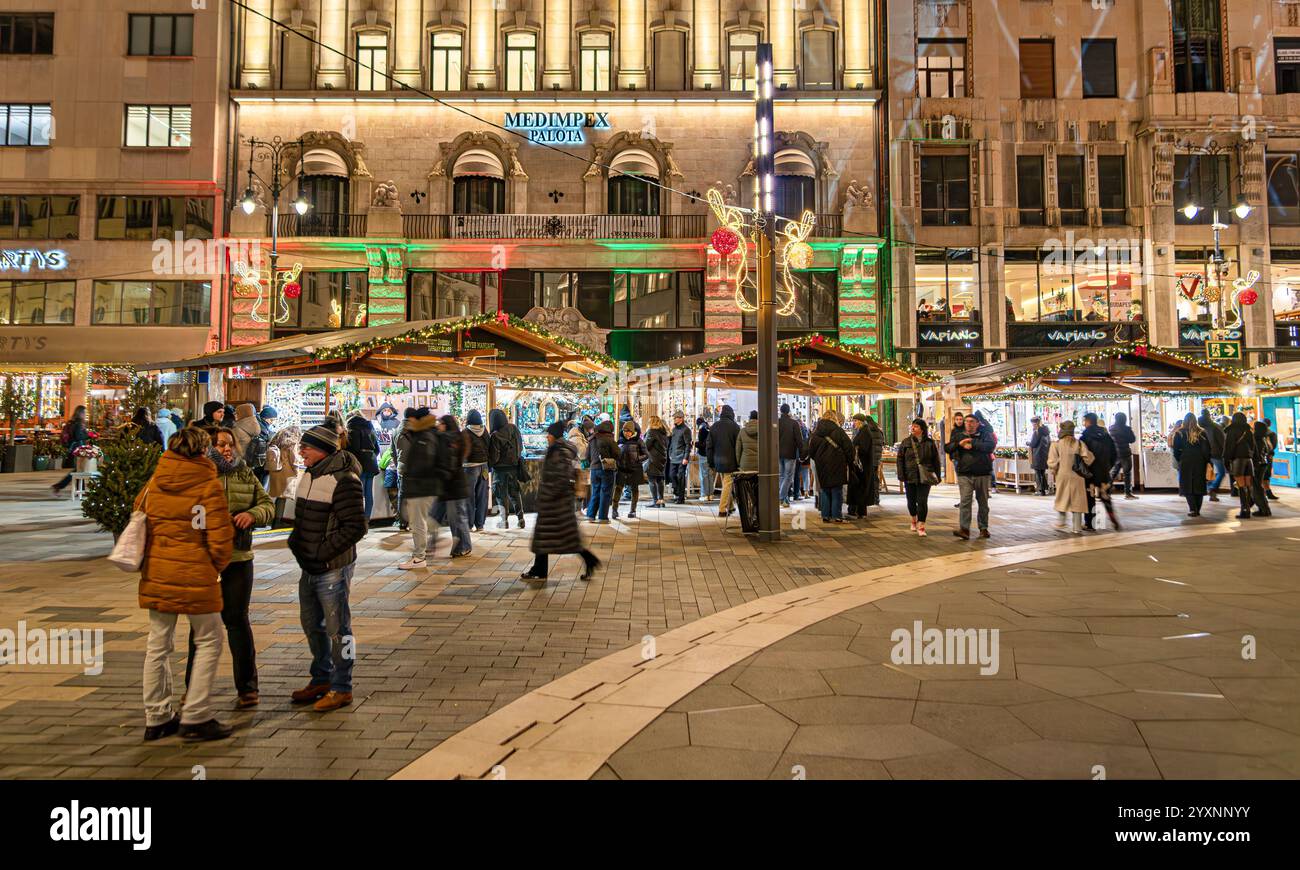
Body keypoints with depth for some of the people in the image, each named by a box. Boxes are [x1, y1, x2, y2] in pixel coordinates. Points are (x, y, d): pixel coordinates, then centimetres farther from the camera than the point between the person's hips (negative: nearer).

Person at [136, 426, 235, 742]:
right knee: (208, 641, 6)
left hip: (156, 573, 6)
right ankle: (195, 717, 5)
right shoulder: (208, 484, -12)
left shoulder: (153, 483, 6)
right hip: (195, 575, -6)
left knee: (158, 645, 14)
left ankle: (156, 718, 22)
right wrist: (217, 567, 3)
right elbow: (220, 536, -12)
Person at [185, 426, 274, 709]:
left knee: (237, 620, 6)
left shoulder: (245, 474, 7)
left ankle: (247, 687, 14)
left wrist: (253, 514, -13)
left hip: (238, 559, 1)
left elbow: (268, 505, 8)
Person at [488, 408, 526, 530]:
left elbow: (494, 457, -17)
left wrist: (487, 465, -1)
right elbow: (520, 447, 7)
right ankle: (520, 518, 15)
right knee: (515, 492, 16)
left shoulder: (495, 436, -21)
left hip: (501, 468, -5)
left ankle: (505, 521, 11)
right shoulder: (514, 428, -5)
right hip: (514, 466, 5)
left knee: (502, 494, 8)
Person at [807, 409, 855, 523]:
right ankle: (836, 516, 0)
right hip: (836, 466, -3)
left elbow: (811, 450, 7)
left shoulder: (816, 433, 3)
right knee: (837, 491, 2)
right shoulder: (838, 431, -7)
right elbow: (848, 447, -5)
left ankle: (825, 516, 10)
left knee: (825, 491, 10)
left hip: (822, 466, 3)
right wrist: (849, 461, 6)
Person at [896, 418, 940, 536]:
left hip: (925, 477, -2)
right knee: (911, 500, 11)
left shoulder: (929, 443, 2)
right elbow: (899, 459, 3)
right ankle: (914, 520, 35)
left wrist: (937, 476, 3)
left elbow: (936, 460, 6)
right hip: (910, 477, 2)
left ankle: (921, 526, -1)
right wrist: (901, 475, -6)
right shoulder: (906, 442, 5)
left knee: (922, 501, -7)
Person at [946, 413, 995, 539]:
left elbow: (990, 446, -15)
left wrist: (972, 444, -17)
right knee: (965, 501, -11)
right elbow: (948, 448, 4)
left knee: (983, 502, 9)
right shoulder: (958, 435, 13)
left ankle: (983, 528, 21)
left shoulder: (985, 434, 4)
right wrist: (959, 443, -12)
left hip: (983, 473, -1)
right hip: (964, 474, 1)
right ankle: (964, 529, -16)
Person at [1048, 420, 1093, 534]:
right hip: (1077, 476, 1)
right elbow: (1088, 457, -12)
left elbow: (1052, 462, -12)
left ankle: (1060, 523, 25)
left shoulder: (1056, 444, -6)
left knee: (1062, 500, 17)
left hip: (1062, 475, -1)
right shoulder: (1079, 443, -1)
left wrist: (1054, 470, 6)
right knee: (1077, 501, 6)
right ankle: (1077, 528, 6)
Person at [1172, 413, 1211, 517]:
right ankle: (1197, 510, 10)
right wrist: (1207, 461, 7)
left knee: (1187, 486, 2)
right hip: (1200, 463, 2)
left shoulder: (1180, 433, -2)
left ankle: (1193, 509, -10)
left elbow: (1176, 450, 0)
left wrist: (1179, 460, 12)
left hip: (1186, 463, -2)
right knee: (1199, 485, 10)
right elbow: (1207, 449, 1)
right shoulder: (1202, 433, 3)